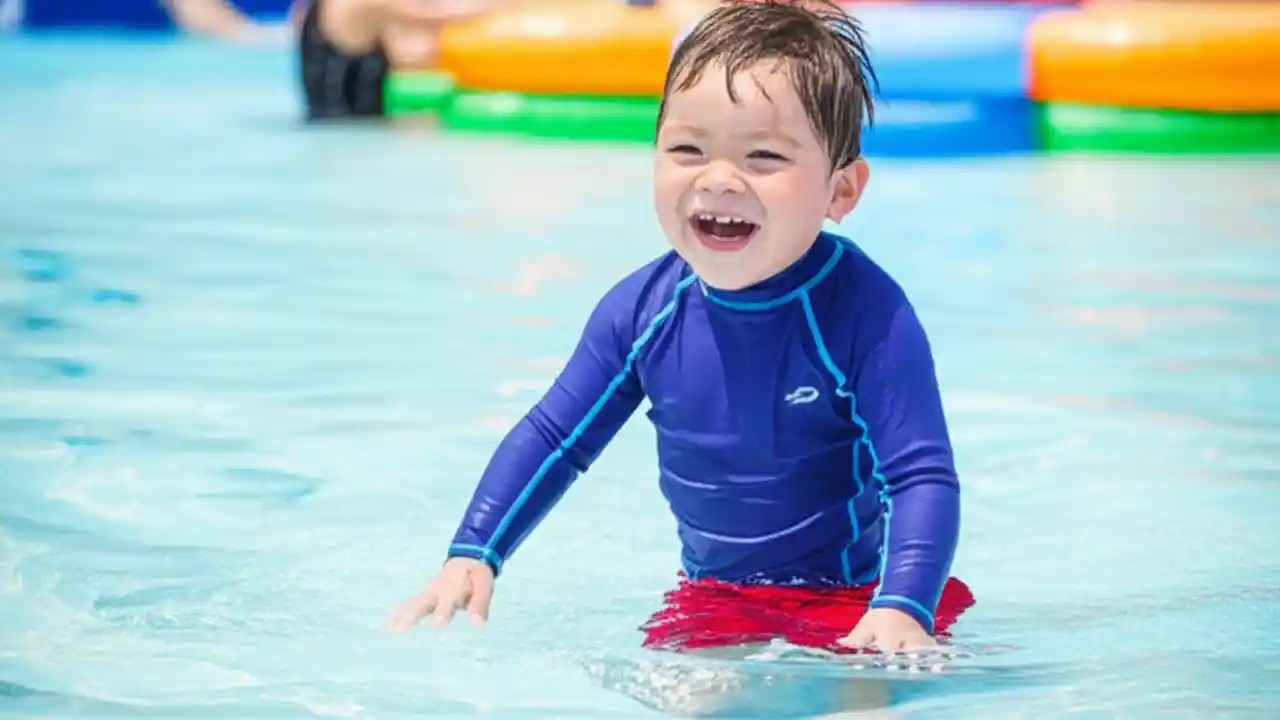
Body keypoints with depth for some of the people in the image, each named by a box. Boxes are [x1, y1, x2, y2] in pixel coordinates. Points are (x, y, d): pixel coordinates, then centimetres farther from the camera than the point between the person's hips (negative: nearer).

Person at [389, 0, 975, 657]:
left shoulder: (868, 316, -19)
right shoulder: (643, 309, -5)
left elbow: (922, 476, -21)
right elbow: (553, 438, 7)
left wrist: (902, 609, -36)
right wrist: (473, 557, -1)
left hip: (852, 602, -3)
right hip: (714, 599, 4)